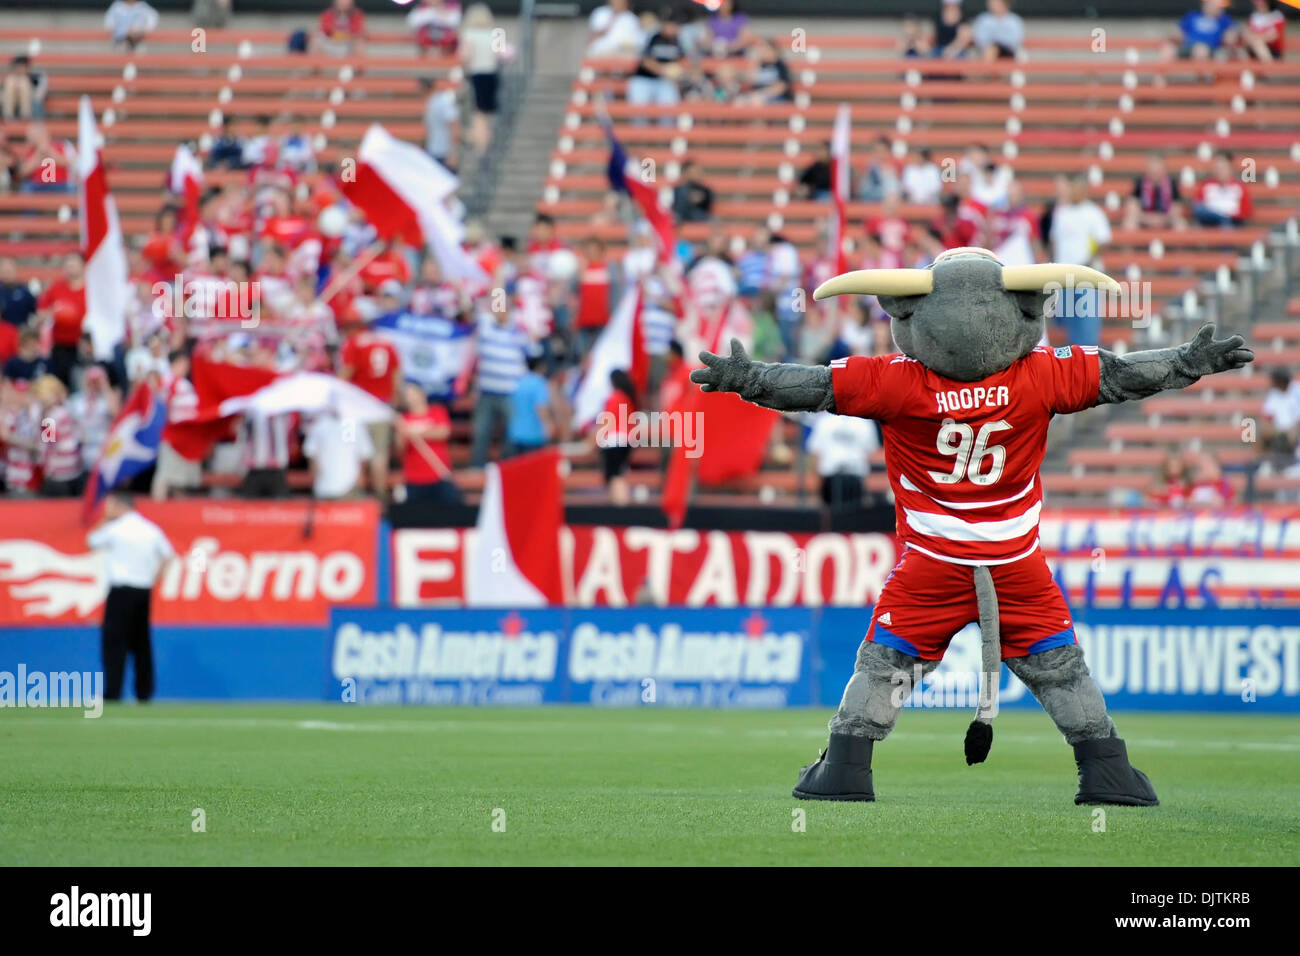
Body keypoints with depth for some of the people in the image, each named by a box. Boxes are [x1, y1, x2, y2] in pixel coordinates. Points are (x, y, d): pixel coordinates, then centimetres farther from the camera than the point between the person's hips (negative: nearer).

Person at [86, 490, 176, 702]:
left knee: (114, 643, -5)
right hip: (144, 590, 6)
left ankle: (113, 693, -11)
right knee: (141, 643, 10)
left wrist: (105, 520, 16)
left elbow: (92, 541, 9)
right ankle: (144, 691, 8)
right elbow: (168, 556, 15)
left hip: (122, 591, -6)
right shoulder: (151, 530, 9)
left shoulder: (115, 529, -7)